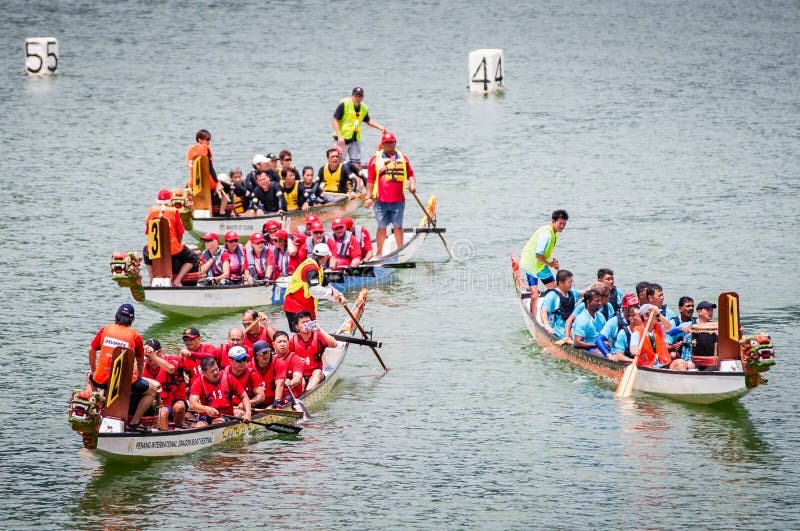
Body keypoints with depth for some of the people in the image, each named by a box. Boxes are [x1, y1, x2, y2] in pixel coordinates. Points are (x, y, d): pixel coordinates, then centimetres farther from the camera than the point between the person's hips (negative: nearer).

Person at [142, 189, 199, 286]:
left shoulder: (151, 211, 4)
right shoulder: (174, 211, -3)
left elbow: (147, 232, 12)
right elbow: (180, 233, 2)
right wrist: (178, 244, 22)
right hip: (173, 249, -3)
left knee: (146, 252, 38)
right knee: (194, 258, 18)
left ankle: (152, 281, 24)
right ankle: (177, 280, 1)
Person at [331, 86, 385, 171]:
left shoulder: (363, 108, 7)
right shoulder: (344, 104, -12)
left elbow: (368, 121, 26)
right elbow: (334, 120, -14)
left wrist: (380, 127, 14)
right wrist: (339, 136, -22)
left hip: (355, 139, 6)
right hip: (343, 139, -6)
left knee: (357, 164, 5)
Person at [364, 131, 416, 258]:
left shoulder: (402, 158, 12)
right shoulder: (376, 159, 4)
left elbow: (410, 174, 17)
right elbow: (370, 180, 3)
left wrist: (412, 184, -4)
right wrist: (369, 197, -2)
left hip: (398, 200, 2)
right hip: (381, 200, -2)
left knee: (398, 226, 6)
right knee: (382, 227, 2)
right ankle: (379, 253, 9)